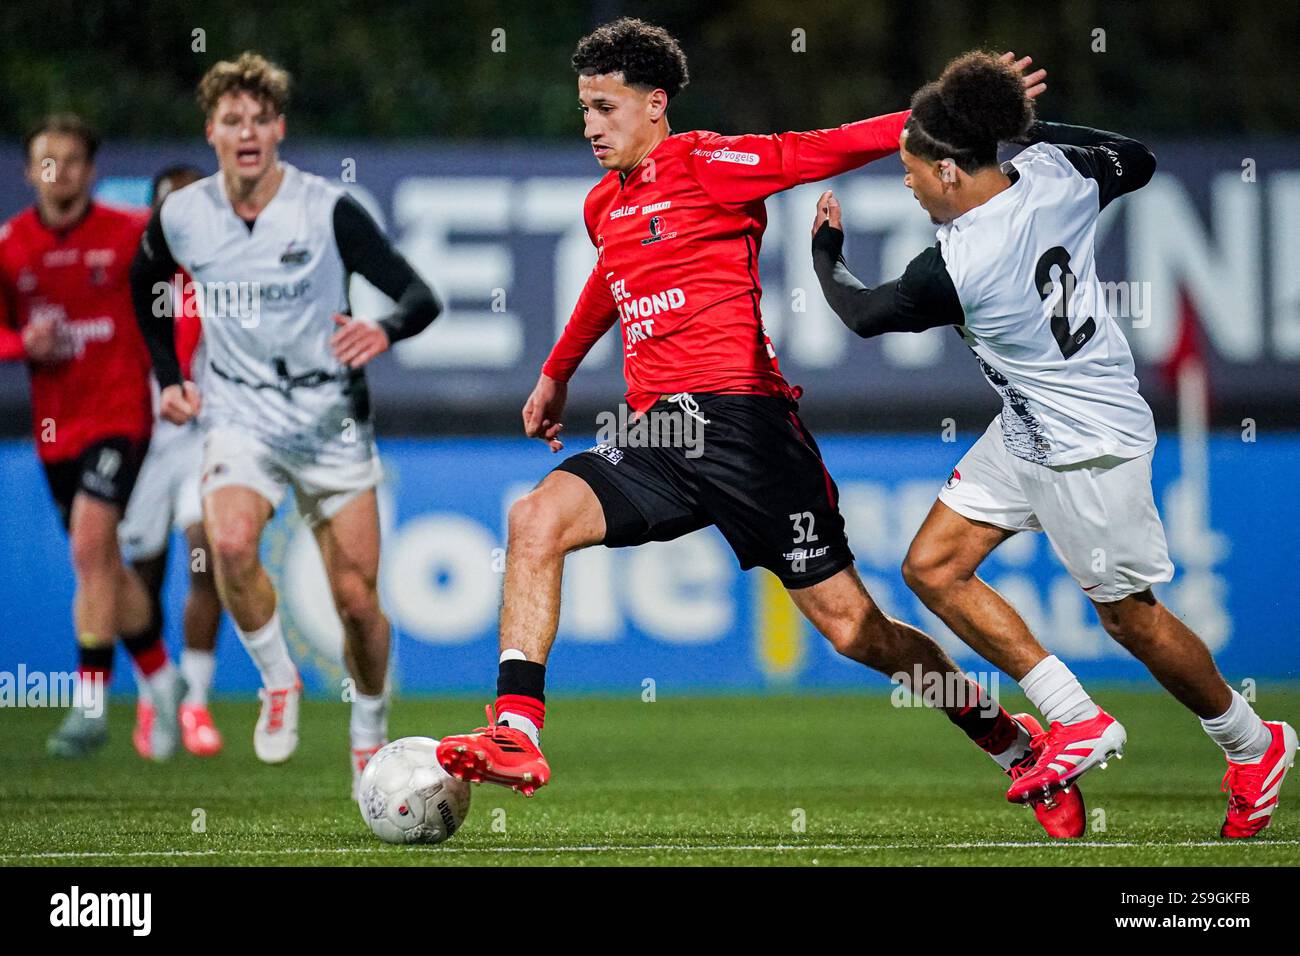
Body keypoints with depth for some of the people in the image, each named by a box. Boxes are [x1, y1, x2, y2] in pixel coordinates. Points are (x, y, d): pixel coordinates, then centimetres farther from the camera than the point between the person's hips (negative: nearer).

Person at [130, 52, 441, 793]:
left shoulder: (329, 211, -14)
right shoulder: (180, 218, -4)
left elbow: (421, 298, -17)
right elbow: (147, 287, 19)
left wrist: (384, 331, -39)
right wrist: (168, 377, 11)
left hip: (332, 422, -1)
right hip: (239, 418, 1)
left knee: (357, 599, 0)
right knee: (231, 543, -29)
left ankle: (371, 739, 24)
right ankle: (278, 681, -5)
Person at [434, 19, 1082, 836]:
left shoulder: (705, 166, -4)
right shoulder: (604, 206, 19)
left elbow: (824, 152, -10)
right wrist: (558, 375, 50)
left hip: (743, 422, -7)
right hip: (661, 433, 7)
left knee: (852, 626, -5)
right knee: (536, 520, -16)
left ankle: (1023, 751, 10)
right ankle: (515, 736, -19)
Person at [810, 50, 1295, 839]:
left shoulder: (958, 267, -29)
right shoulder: (1056, 174, -9)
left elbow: (864, 313, -10)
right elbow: (1138, 161, 12)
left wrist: (825, 253, 10)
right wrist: (1035, 130, 12)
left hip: (1088, 446, -9)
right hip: (1028, 431, 9)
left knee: (1130, 616, 7)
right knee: (933, 567, 6)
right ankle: (1079, 723, 11)